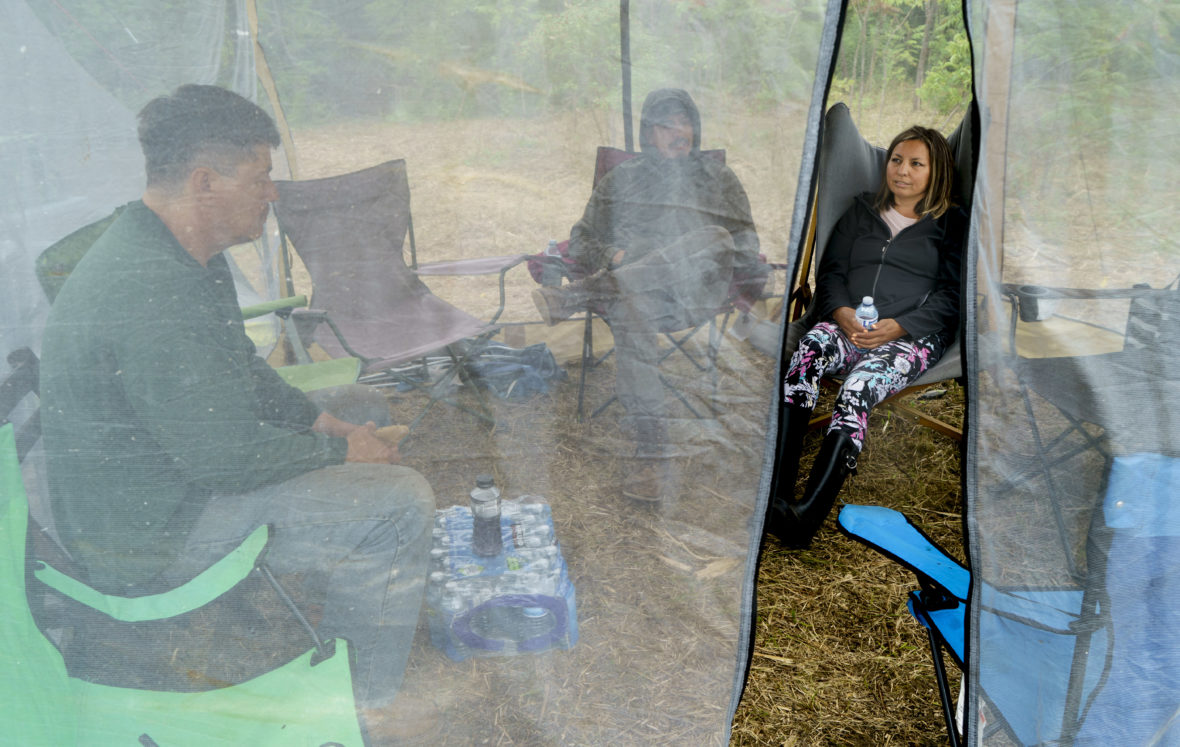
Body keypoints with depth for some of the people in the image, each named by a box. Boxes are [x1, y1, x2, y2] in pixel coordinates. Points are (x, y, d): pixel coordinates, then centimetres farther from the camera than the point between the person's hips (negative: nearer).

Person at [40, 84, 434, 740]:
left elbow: (242, 368, 14)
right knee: (400, 504, -16)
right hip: (148, 542, -11)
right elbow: (225, 458, -28)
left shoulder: (183, 254, 2)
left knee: (363, 417, 19)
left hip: (173, 468, 11)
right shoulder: (148, 294, -32)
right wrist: (340, 450, -14)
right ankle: (364, 708, 6)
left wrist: (327, 424, 3)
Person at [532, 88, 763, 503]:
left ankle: (576, 296, -38)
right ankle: (651, 452, -43)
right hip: (637, 288, 0)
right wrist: (613, 257, -4)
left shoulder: (719, 177, 28)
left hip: (698, 290, 1)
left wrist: (750, 265, -4)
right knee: (628, 310, -39)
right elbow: (582, 240, 19)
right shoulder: (621, 179, 26)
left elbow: (745, 241, 20)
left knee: (714, 238, -34)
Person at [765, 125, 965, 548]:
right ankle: (776, 497, -43)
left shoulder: (951, 225, 15)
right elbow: (831, 271, 17)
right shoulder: (862, 212, 24)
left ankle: (808, 514, -49)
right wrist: (843, 314, -5)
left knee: (859, 387, -36)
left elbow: (951, 294, 6)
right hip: (848, 326, 3)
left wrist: (897, 326, -11)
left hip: (912, 337, -2)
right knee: (805, 355, -33)